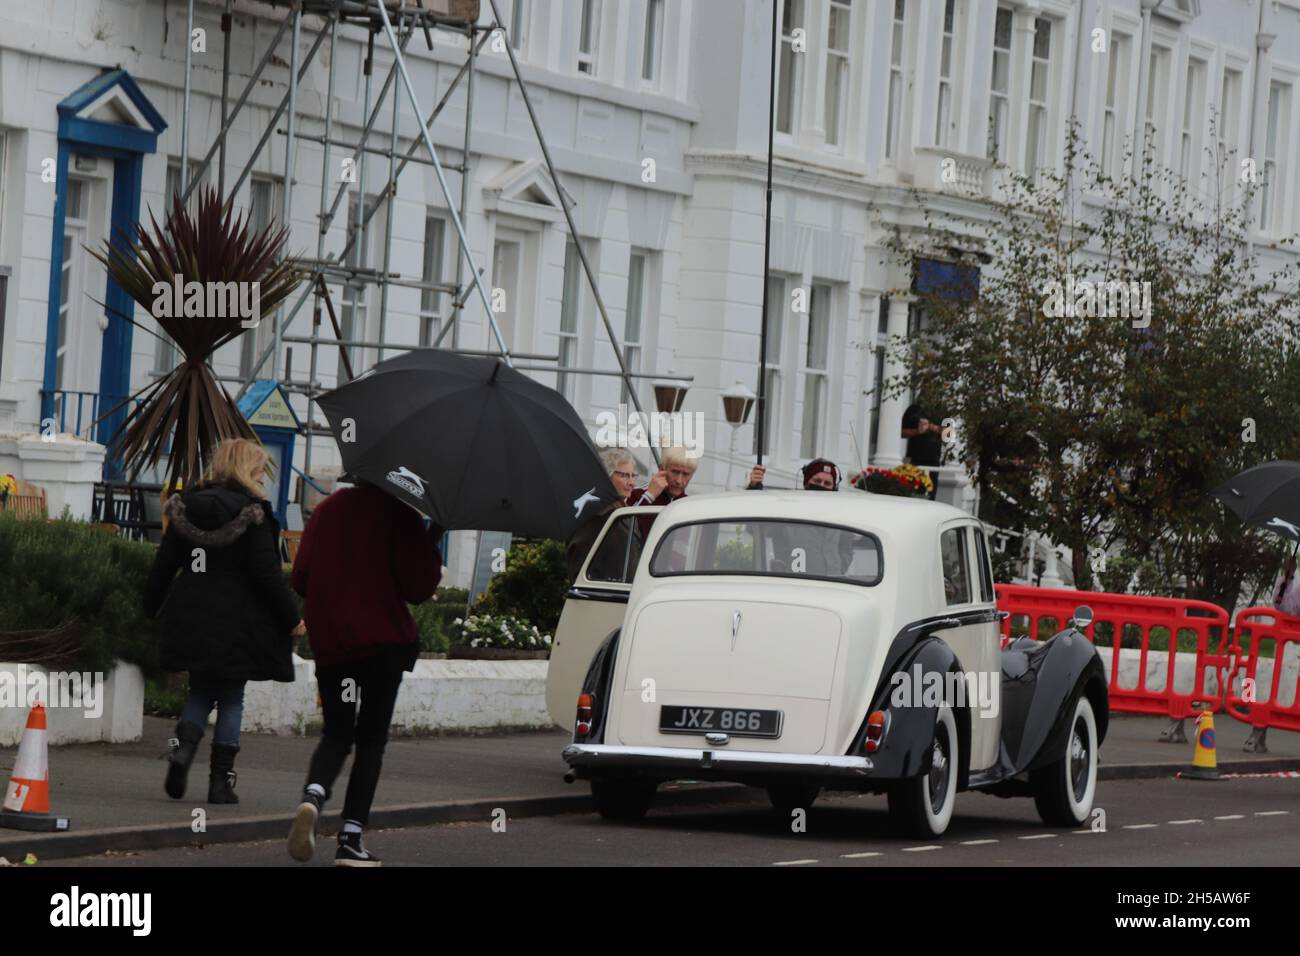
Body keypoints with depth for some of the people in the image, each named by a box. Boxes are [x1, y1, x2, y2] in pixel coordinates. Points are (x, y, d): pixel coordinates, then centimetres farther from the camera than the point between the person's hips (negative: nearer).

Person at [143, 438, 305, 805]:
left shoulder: (186, 507, 4)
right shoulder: (251, 514, -11)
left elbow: (164, 563, 8)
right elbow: (267, 573, -13)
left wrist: (151, 608, 18)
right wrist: (291, 617, -4)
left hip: (192, 618, 4)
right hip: (237, 620, -4)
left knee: (201, 692, 17)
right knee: (231, 699, 6)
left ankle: (183, 747, -10)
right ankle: (221, 780, 5)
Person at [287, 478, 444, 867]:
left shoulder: (327, 510, 4)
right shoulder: (399, 515, -9)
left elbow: (301, 580, 6)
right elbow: (417, 587, -9)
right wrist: (433, 541, 5)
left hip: (328, 642, 4)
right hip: (383, 642, -4)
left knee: (336, 734, 13)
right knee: (371, 740, 6)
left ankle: (312, 795, -17)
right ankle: (350, 839, 1)